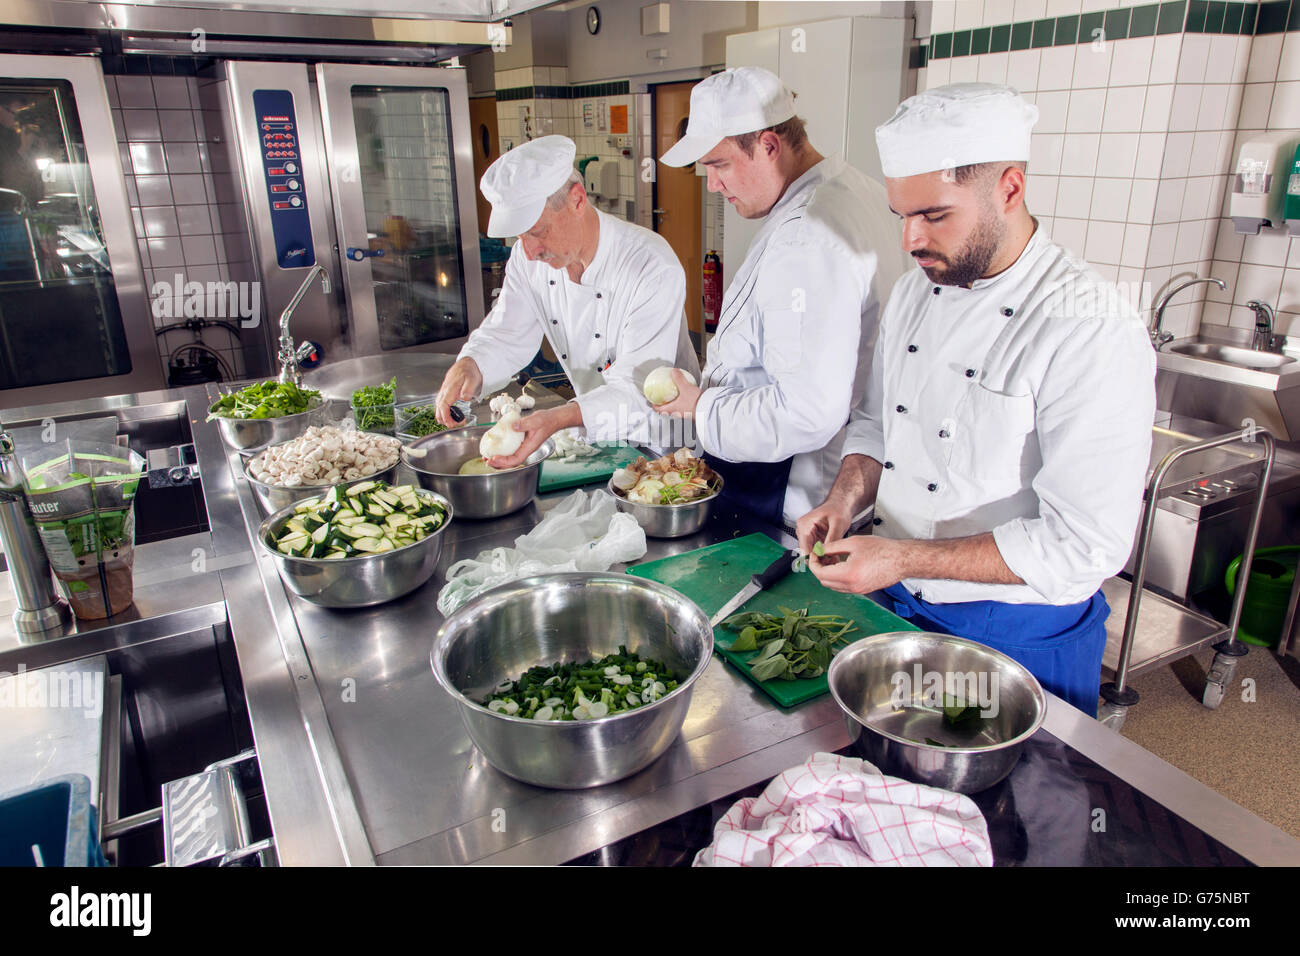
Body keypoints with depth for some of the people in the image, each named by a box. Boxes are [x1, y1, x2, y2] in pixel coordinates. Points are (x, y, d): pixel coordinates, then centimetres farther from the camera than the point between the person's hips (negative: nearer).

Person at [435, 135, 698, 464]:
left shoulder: (654, 268, -24)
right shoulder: (529, 260, -5)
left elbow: (636, 388, -28)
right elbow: (505, 338, 3)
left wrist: (559, 418, -45)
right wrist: (468, 366, -21)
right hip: (593, 435, 5)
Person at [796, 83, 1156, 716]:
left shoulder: (1093, 332, -23)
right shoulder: (915, 290, 0)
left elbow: (1083, 543, -25)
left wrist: (904, 558, -28)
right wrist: (846, 497, -10)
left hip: (1019, 636, -6)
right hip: (895, 602, 6)